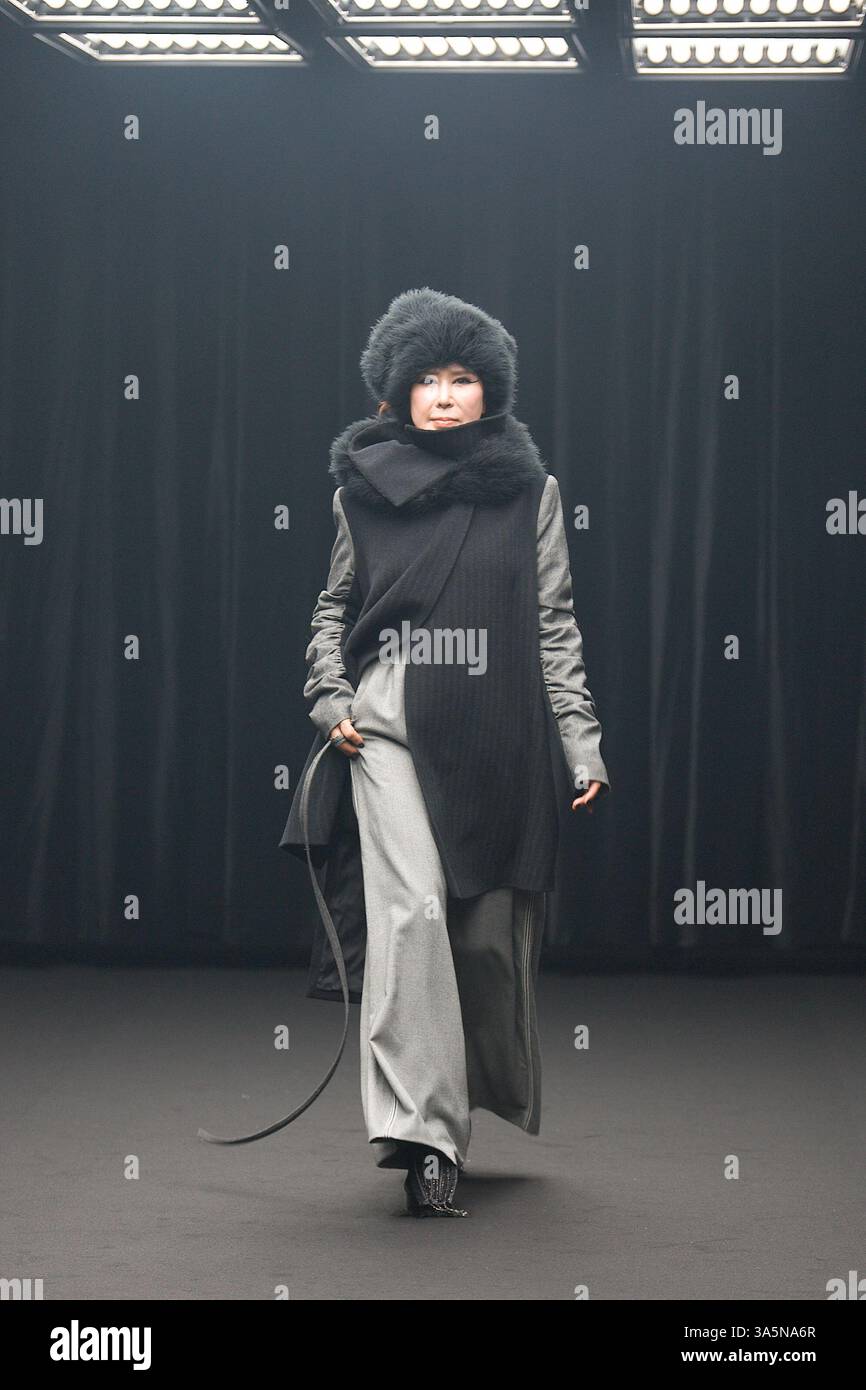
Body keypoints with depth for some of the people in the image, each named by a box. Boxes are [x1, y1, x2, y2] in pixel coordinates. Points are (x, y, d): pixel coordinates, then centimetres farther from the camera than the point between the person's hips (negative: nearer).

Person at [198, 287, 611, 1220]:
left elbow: (556, 626, 9)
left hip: (498, 736, 1)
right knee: (412, 909, -18)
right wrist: (330, 696, 2)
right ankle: (423, 1137, -22)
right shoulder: (363, 487, 8)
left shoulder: (530, 492, 9)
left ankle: (485, 1098, 29)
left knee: (491, 926, 6)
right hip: (391, 727, -1)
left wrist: (580, 741, 3)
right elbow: (334, 605, 18)